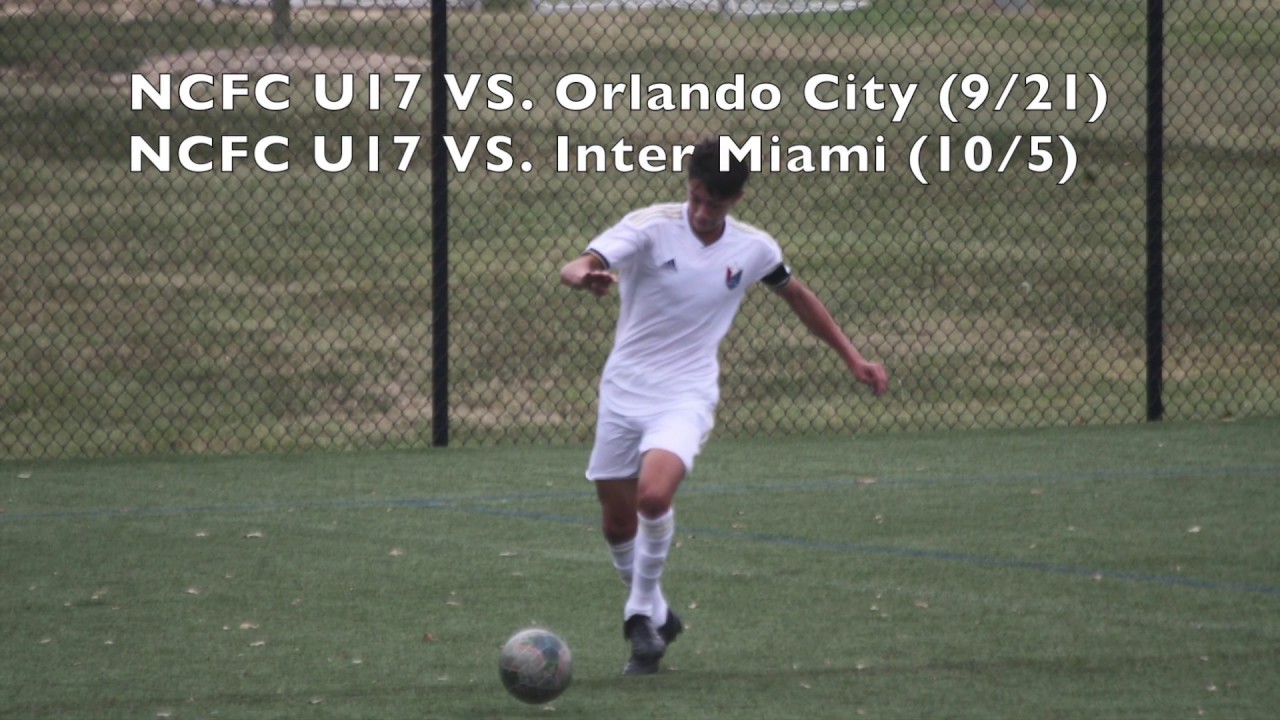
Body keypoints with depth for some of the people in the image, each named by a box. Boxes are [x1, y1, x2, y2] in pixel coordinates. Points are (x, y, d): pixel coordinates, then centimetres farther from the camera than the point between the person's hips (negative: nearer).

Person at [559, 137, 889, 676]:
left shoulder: (753, 249, -4)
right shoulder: (651, 227, -13)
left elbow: (798, 297, 17)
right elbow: (574, 268, -28)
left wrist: (853, 359, 19)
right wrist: (585, 276, -53)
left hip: (685, 398, -1)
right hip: (624, 390, 1)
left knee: (654, 495, -27)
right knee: (617, 523, 8)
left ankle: (642, 613, -7)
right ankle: (654, 617, 33)